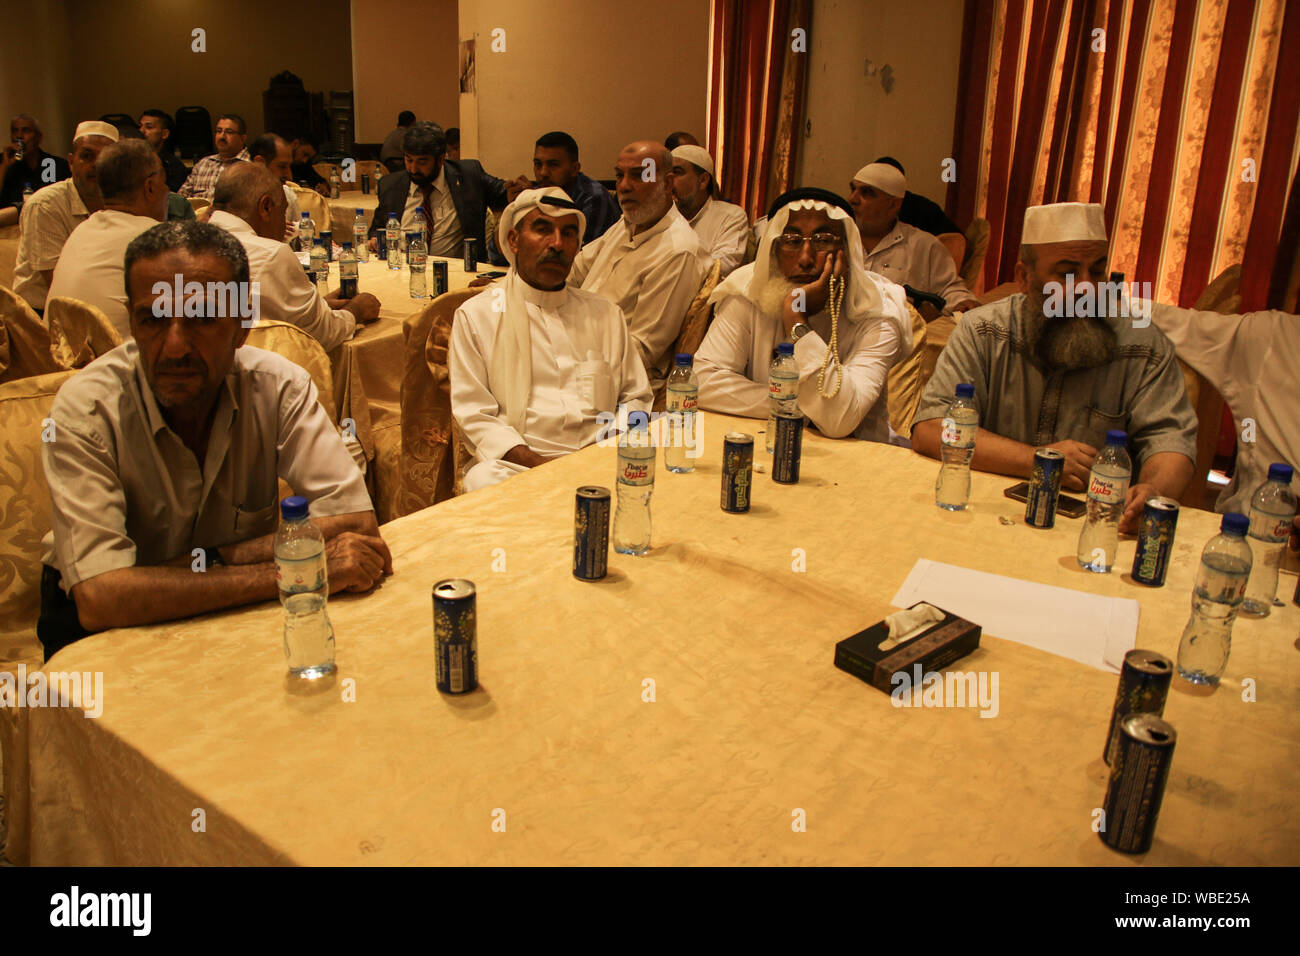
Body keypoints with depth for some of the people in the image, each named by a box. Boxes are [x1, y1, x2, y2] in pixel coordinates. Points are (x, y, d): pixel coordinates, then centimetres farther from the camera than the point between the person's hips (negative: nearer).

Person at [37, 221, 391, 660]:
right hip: (101, 628, -2)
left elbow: (356, 523, -20)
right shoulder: (85, 409, -23)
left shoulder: (281, 386, -16)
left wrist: (214, 558, -26)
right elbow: (99, 598, -33)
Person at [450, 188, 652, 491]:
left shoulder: (606, 315, 20)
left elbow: (636, 397, 20)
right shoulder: (475, 315, 9)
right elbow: (474, 415, 1)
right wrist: (536, 463, -16)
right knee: (484, 480, -37)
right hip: (515, 463, -3)